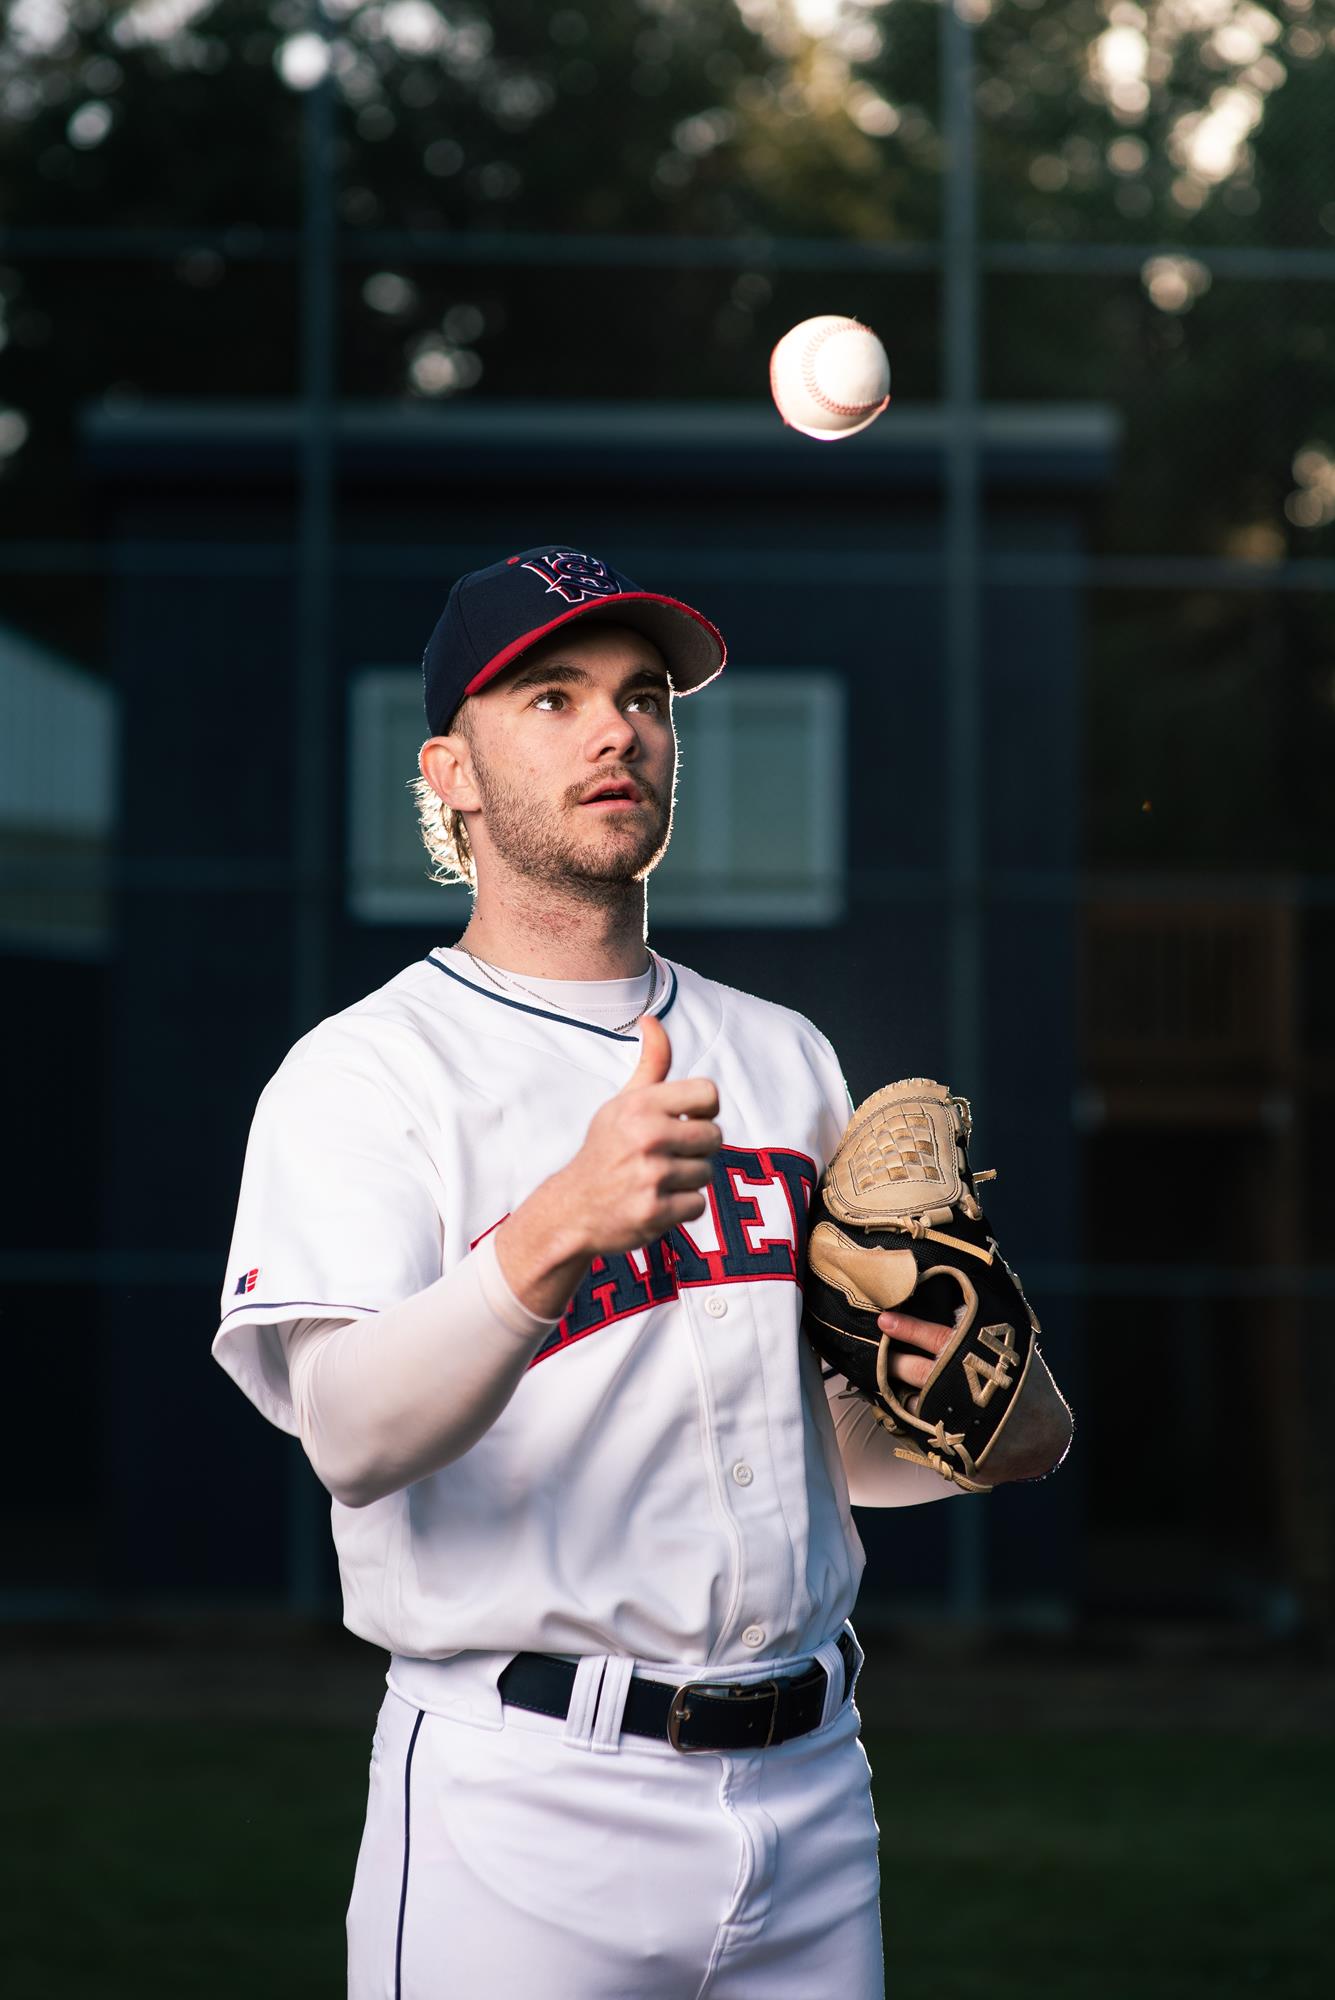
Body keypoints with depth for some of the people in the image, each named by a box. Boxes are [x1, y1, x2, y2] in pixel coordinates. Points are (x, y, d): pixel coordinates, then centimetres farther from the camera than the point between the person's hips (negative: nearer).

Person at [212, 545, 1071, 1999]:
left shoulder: (786, 1059, 14)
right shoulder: (362, 1073, -5)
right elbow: (354, 1438, -22)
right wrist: (558, 1230, -38)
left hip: (809, 1778, 6)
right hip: (525, 1808, -5)